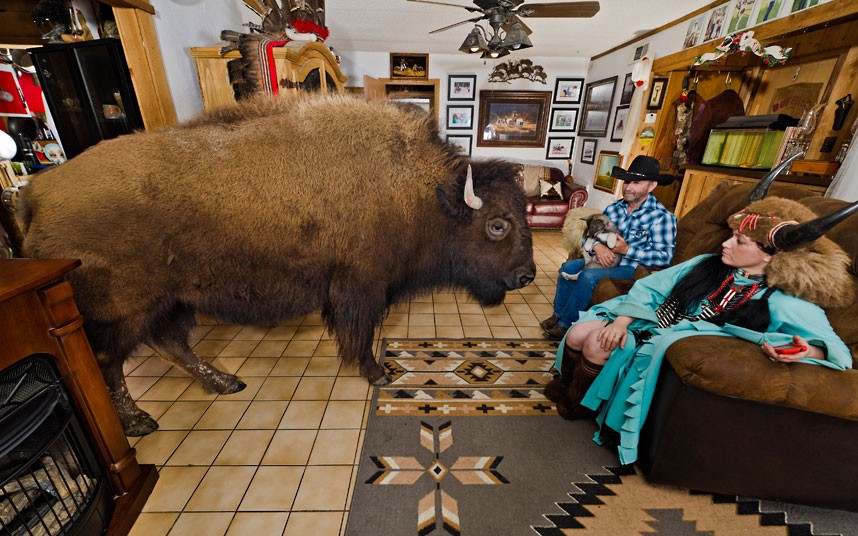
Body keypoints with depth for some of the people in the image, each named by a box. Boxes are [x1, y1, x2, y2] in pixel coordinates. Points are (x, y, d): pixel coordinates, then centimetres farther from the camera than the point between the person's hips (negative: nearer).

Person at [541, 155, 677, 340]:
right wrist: (597, 246, -17)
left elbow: (664, 257, -15)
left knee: (589, 276, -29)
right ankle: (558, 314, -5)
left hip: (633, 268, -6)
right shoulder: (613, 208, 7)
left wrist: (627, 250, -23)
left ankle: (565, 324, -15)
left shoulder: (662, 216, -10)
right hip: (605, 260, 6)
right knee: (568, 267, -15)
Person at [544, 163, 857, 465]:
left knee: (595, 346, -24)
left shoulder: (781, 303, -8)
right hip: (645, 323, 5)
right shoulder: (707, 265, 4)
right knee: (578, 334, -12)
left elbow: (832, 345, -9)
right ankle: (567, 386, 19)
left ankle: (577, 405, 7)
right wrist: (623, 320, -12)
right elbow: (651, 287, 2)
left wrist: (809, 351, -35)